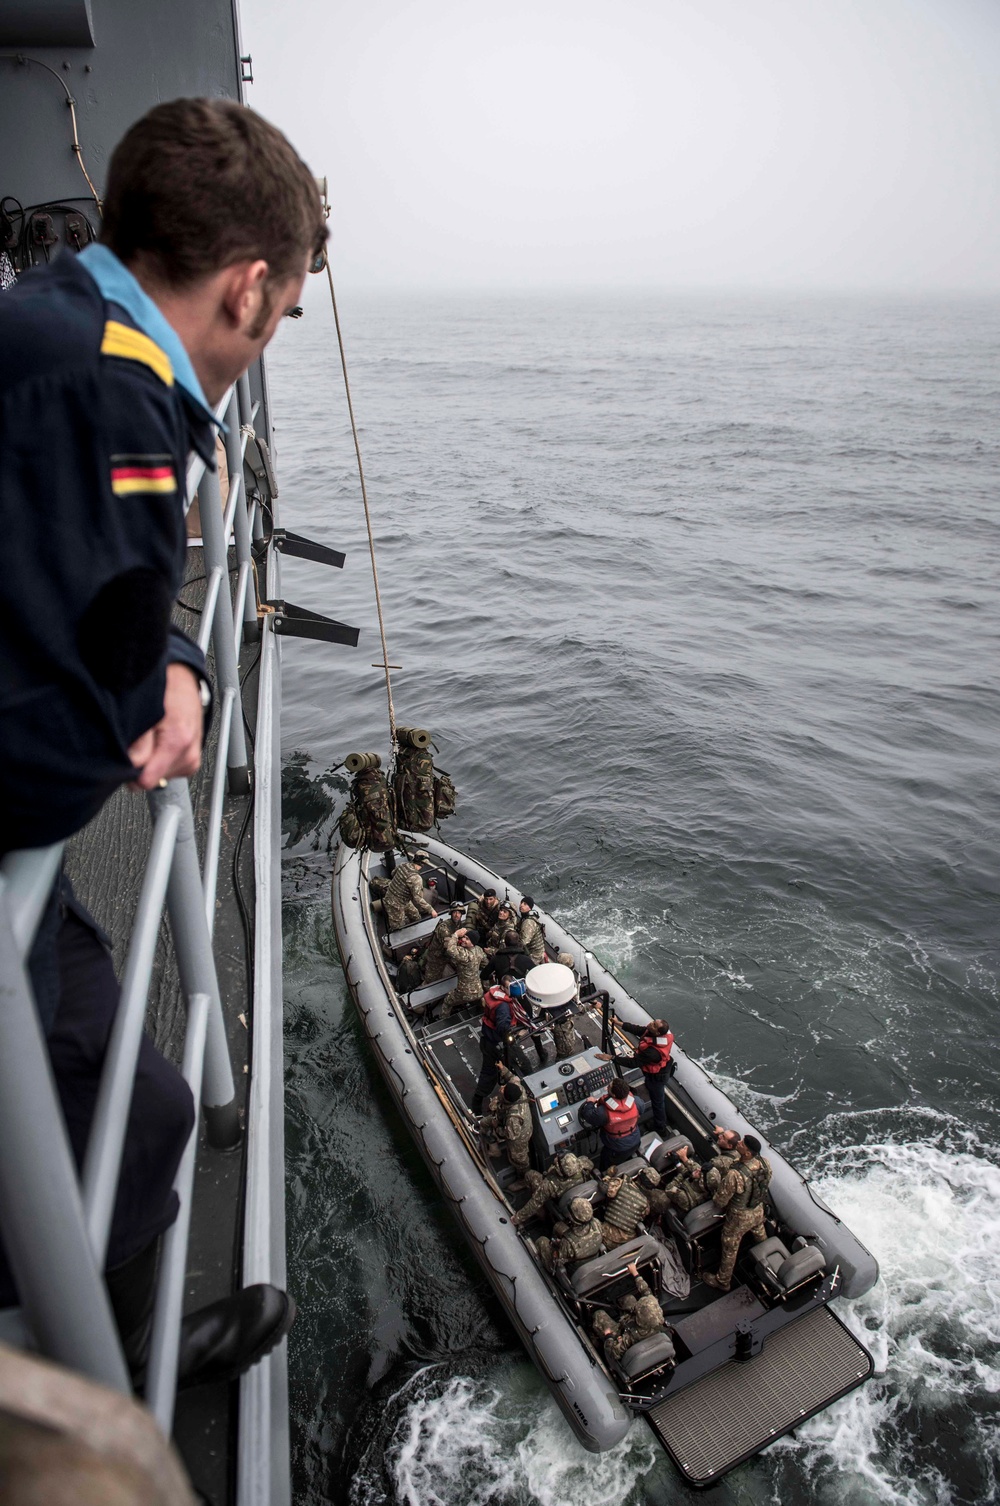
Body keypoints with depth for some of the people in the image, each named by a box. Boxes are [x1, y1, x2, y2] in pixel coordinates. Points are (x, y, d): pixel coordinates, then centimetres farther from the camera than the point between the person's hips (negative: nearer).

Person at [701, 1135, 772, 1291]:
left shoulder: (735, 1175, -42)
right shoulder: (765, 1163, -24)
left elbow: (721, 1200, -25)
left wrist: (717, 1204, -1)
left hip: (740, 1217, -5)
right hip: (758, 1211, 5)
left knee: (730, 1249, 19)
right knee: (761, 1238, 35)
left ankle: (723, 1281, 42)